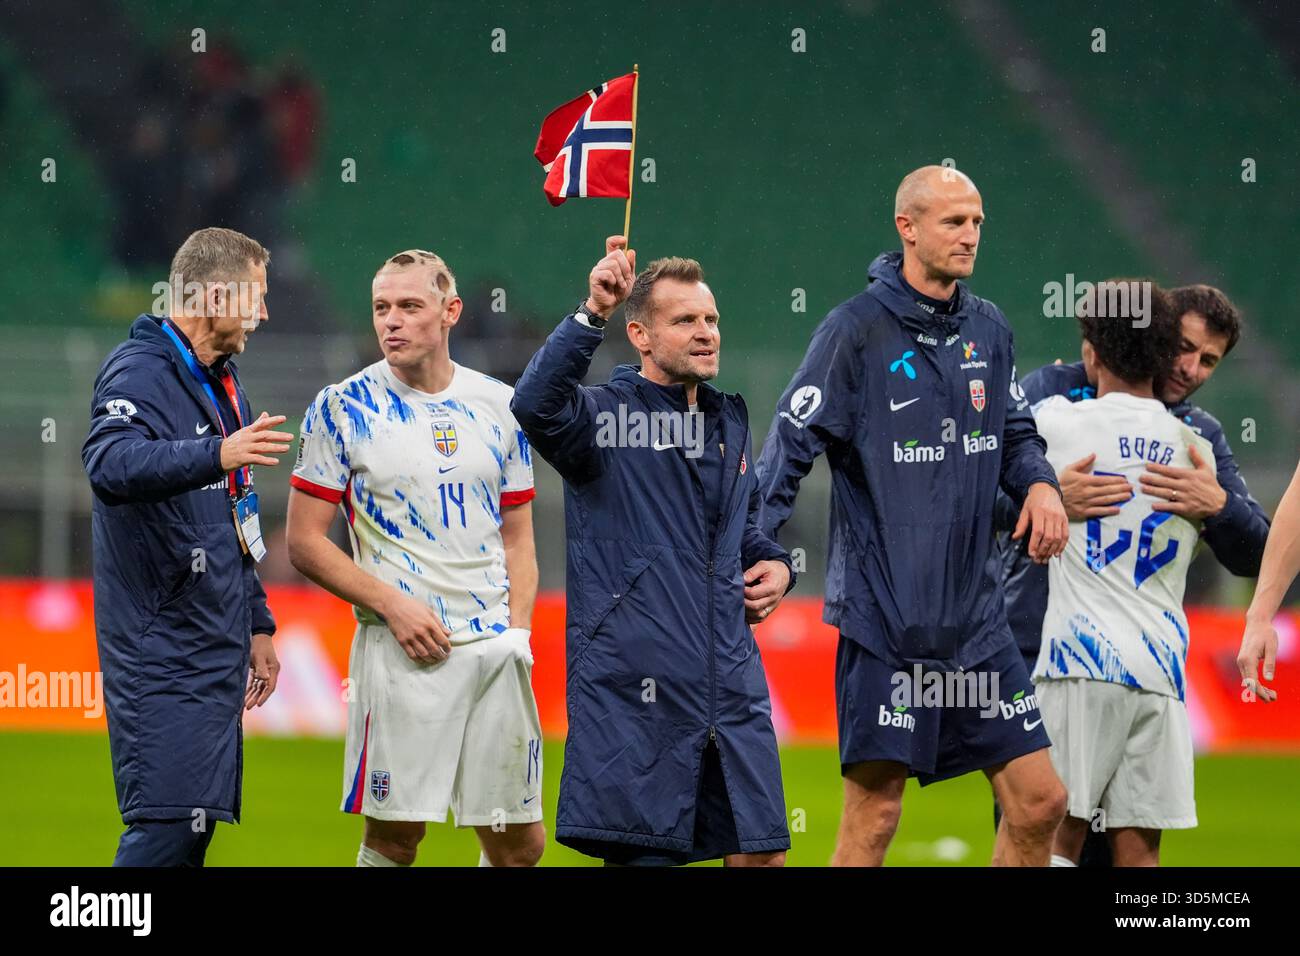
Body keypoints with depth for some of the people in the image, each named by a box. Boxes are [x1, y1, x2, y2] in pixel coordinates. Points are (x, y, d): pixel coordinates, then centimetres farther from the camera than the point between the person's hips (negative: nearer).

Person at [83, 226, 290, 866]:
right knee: (167, 827, -16)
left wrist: (256, 623, 24)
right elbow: (109, 465, -33)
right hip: (164, 653, -9)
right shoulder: (141, 371, -12)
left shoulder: (222, 382, 19)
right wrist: (217, 456, -47)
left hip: (216, 654, 9)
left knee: (195, 827, 7)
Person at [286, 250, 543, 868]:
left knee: (520, 844, 3)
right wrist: (393, 604, -11)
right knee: (393, 837, -7)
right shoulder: (342, 408, -1)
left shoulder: (499, 406, 10)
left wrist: (518, 630, 1)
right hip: (401, 651, -3)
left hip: (496, 649, 4)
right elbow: (304, 543, 0)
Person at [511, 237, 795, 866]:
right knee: (635, 856, -2)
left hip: (731, 687, 6)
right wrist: (592, 312, -36)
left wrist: (773, 563, 12)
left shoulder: (728, 423, 18)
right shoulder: (605, 415, -5)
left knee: (761, 854, 4)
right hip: (634, 690, -6)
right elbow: (536, 407, -28)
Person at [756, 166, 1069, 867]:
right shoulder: (858, 329, -8)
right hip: (883, 617, -6)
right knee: (873, 817, -8)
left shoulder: (988, 329, 10)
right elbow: (789, 448, -10)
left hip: (975, 618, 6)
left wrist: (1040, 482, 1)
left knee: (1039, 801, 4)